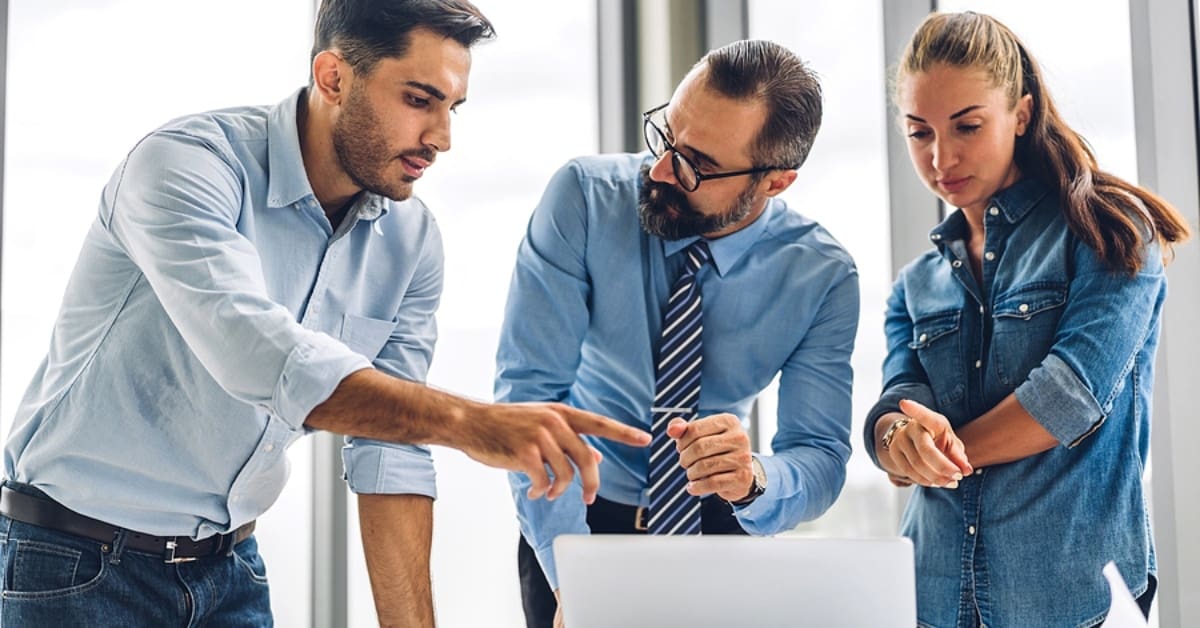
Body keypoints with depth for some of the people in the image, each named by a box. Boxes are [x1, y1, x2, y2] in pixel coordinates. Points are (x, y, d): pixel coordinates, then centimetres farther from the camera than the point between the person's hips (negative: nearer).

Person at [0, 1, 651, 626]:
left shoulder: (410, 240, -4)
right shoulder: (190, 162, -22)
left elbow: (390, 451, -5)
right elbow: (255, 352, -39)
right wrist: (469, 421, -48)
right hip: (81, 560, -5)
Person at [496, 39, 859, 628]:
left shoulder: (823, 277, -11)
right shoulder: (583, 197, -16)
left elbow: (821, 457, -11)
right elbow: (527, 387, -18)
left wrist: (752, 479, -34)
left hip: (718, 528, 2)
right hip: (574, 522, -2)